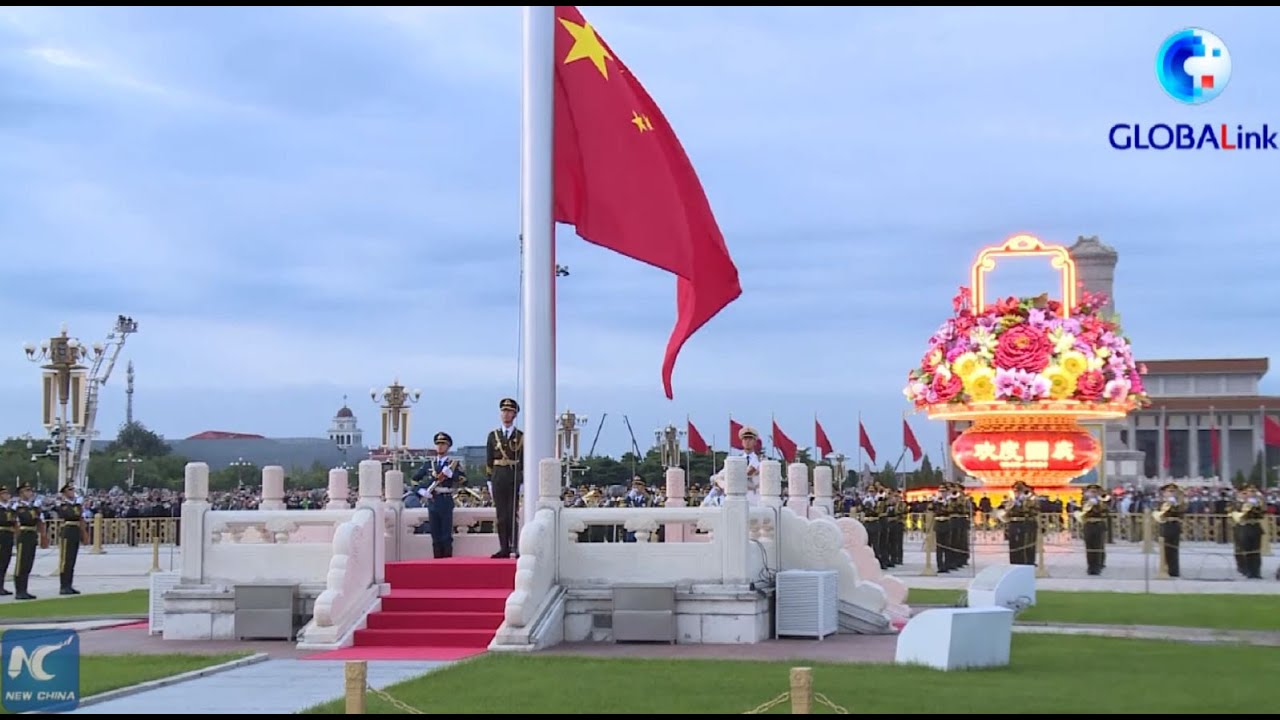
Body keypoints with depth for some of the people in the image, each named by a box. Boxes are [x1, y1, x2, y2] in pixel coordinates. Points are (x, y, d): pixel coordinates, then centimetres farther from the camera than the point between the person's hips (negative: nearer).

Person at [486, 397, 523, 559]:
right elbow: (489, 461, 11)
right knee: (501, 515, 2)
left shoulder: (521, 436, 6)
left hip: (515, 478, -2)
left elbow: (524, 461, 4)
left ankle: (514, 548, -3)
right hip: (498, 478, 2)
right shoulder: (493, 436, 10)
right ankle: (504, 548, 4)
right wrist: (489, 482, 5)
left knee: (512, 515, -5)